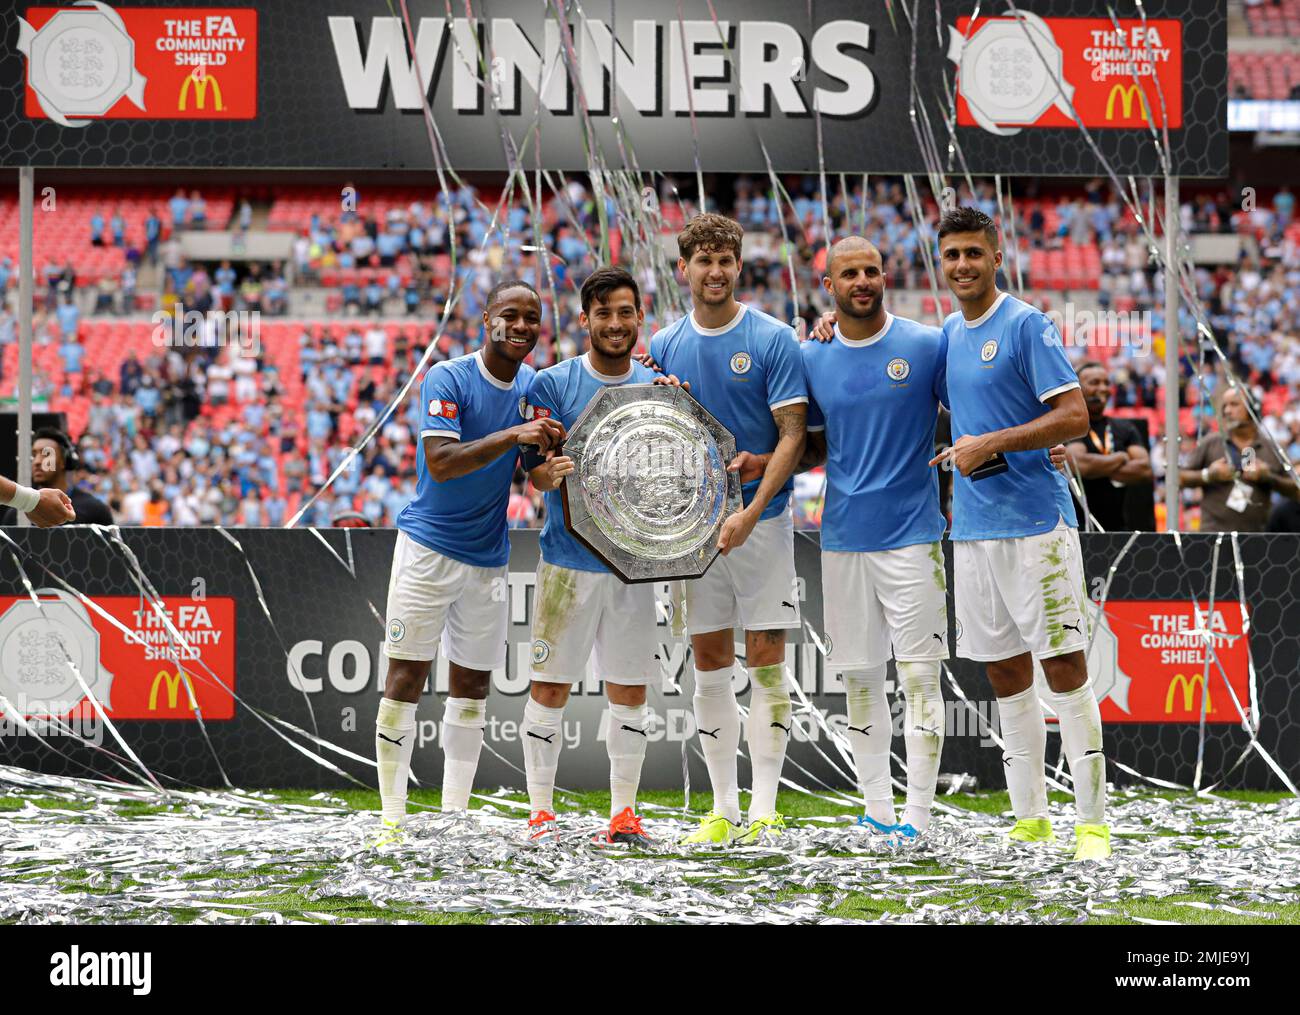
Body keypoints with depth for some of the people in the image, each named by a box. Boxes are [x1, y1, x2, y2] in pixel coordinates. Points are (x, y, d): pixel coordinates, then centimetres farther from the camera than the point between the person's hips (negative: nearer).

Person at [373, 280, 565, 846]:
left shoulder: (535, 385, 6)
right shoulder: (447, 379, -12)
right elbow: (440, 462, -24)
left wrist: (552, 456, -9)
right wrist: (512, 436, -34)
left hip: (489, 557, 6)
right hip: (428, 548, -6)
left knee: (472, 686, 9)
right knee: (405, 679, -7)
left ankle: (454, 815, 16)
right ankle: (392, 818, -4)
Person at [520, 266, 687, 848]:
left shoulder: (655, 386, 7)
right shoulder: (552, 384, -2)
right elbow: (534, 472, -6)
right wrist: (548, 472, -30)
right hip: (568, 556, -3)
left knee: (629, 692, 6)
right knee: (550, 688, -2)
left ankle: (623, 813, 14)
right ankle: (540, 811, 5)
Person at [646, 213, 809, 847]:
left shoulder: (773, 339, -5)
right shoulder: (665, 346, 7)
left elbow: (792, 436, -9)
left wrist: (750, 512, -19)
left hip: (762, 518, -4)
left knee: (766, 662, -4)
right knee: (710, 665, 5)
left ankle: (764, 812, -3)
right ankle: (723, 810, 10)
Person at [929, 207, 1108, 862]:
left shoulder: (1027, 325, -7)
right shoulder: (949, 333, 14)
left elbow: (1075, 417, -13)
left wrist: (992, 444, -17)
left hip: (1036, 520, -7)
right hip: (974, 530, 7)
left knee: (1064, 666, -8)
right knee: (1005, 676, 9)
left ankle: (1092, 822, -5)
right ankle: (1029, 818, 15)